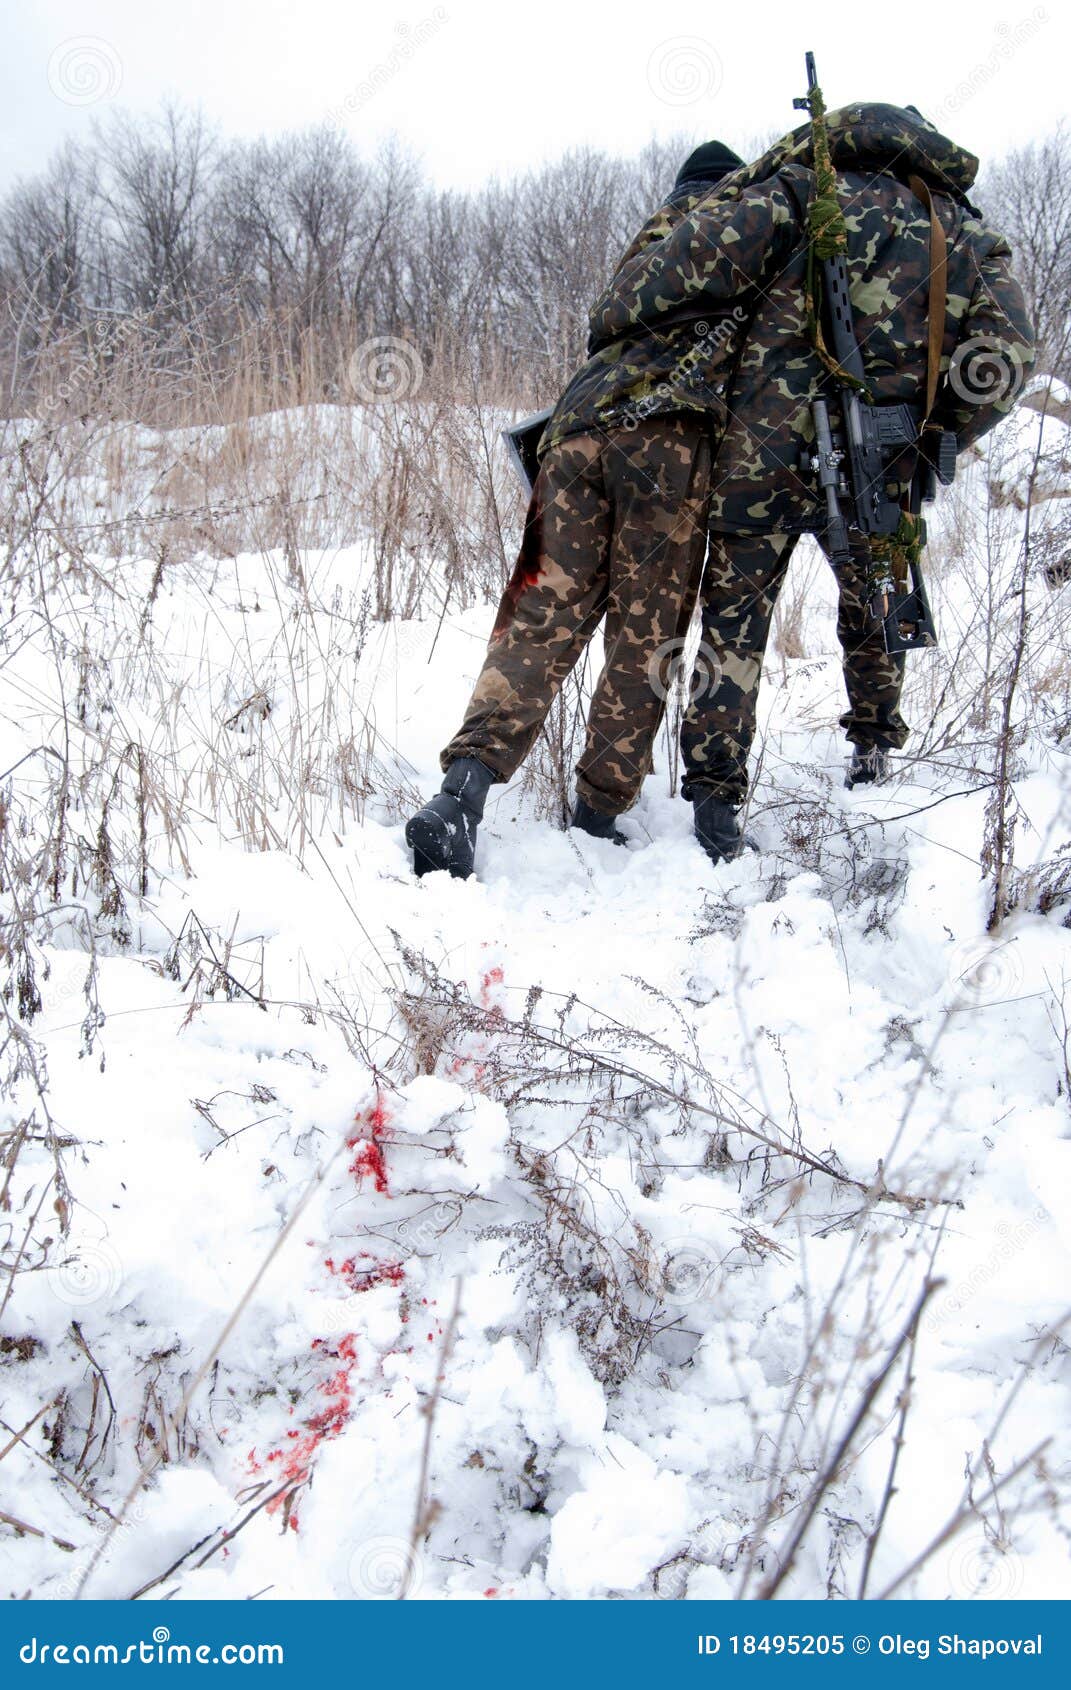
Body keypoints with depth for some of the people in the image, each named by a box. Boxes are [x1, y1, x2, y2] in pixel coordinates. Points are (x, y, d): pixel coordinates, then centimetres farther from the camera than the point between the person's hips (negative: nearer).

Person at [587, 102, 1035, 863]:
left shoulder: (808, 188, 9)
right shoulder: (973, 239, 14)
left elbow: (692, 257, -4)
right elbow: (1006, 359, -1)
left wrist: (610, 325, 6)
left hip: (765, 450, -2)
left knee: (735, 617, 10)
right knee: (875, 603, 27)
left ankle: (717, 792, 6)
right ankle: (873, 745, 40)